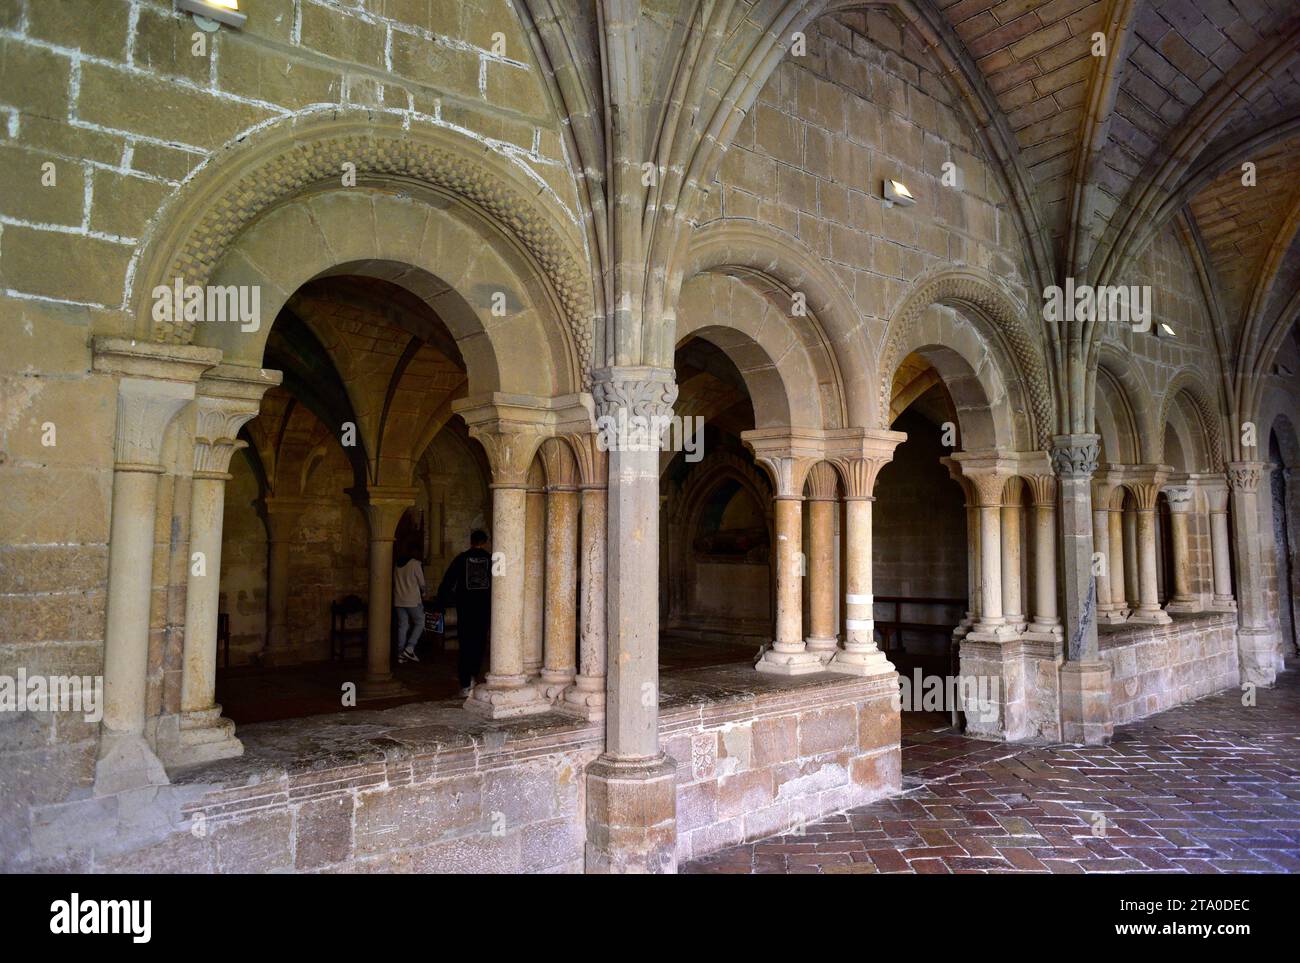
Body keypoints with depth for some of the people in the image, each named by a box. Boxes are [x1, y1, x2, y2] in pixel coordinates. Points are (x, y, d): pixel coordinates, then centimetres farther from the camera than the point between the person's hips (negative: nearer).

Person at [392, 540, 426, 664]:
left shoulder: (397, 564, 9)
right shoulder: (415, 564, -8)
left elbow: (394, 581, 14)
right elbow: (421, 582, -4)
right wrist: (423, 593, 15)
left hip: (398, 600, 6)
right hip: (413, 600, -6)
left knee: (402, 626, 7)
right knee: (419, 623, 5)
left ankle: (401, 654, 5)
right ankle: (409, 648, -7)